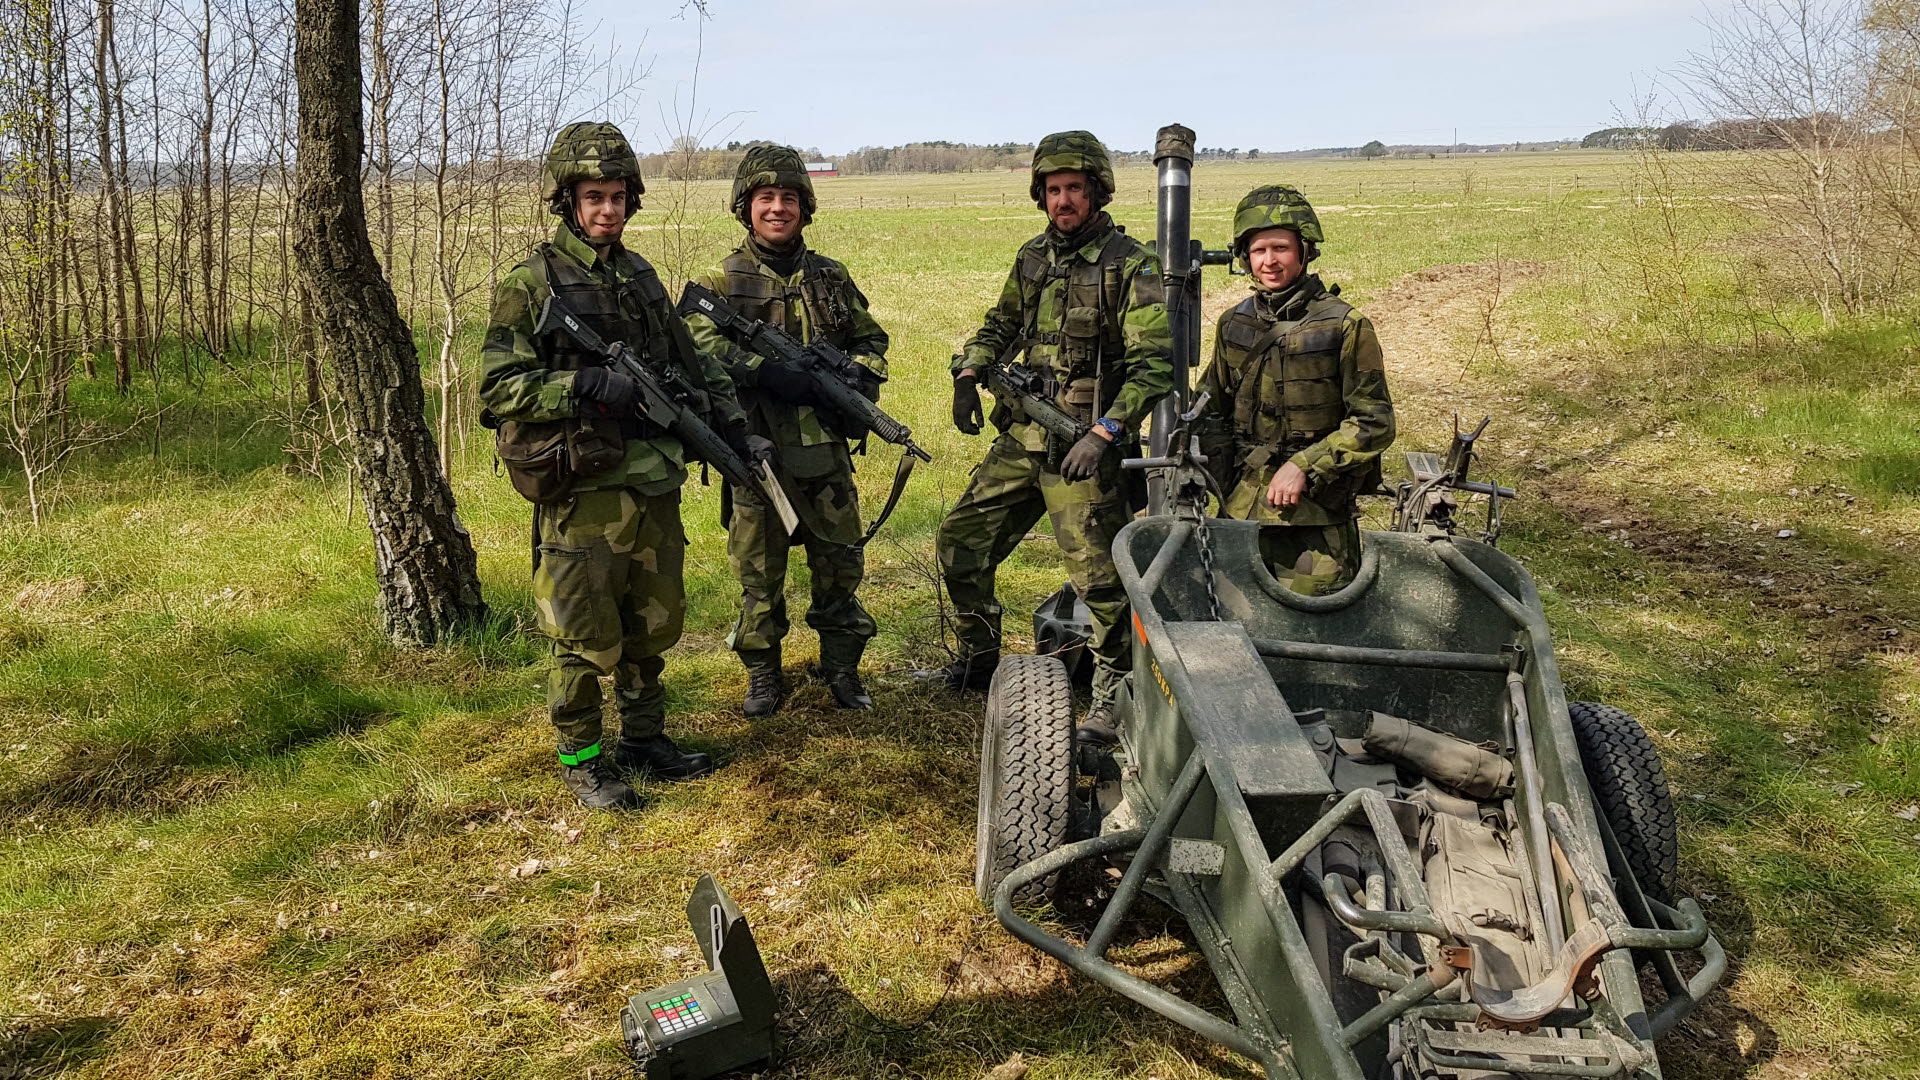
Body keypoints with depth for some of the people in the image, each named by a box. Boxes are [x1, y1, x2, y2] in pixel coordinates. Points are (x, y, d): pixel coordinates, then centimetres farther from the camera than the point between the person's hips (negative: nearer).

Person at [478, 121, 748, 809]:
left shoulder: (641, 277, 12)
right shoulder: (532, 283, -7)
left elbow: (689, 364, 21)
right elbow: (497, 388, -13)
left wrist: (728, 423, 11)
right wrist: (589, 387, -22)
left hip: (655, 487, 6)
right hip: (583, 493, -6)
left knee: (654, 626, 15)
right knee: (585, 637, 3)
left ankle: (644, 740, 31)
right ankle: (580, 761, 20)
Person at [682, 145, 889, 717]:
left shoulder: (831, 277, 11)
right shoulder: (720, 281, 0)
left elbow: (870, 338, 20)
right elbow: (697, 338, -18)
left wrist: (864, 379, -3)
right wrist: (768, 372, -30)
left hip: (825, 447, 3)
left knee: (840, 561, 8)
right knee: (758, 569, 6)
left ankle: (842, 669, 25)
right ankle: (763, 675, 22)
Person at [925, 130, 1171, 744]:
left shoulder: (1130, 265, -9)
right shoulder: (1033, 256, 12)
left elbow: (1153, 363, -15)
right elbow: (1001, 325, 26)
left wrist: (1105, 433, -24)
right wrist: (969, 375, 8)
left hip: (1084, 446, -7)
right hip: (1020, 438, 7)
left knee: (1098, 572, -9)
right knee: (961, 541, 11)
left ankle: (1114, 691, 9)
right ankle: (978, 661, 30)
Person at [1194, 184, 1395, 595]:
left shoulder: (1344, 326, -5)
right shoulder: (1233, 324, 9)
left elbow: (1374, 423, -7)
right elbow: (1212, 407, 21)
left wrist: (1304, 466, -15)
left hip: (1316, 507, -4)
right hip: (1240, 506, 4)